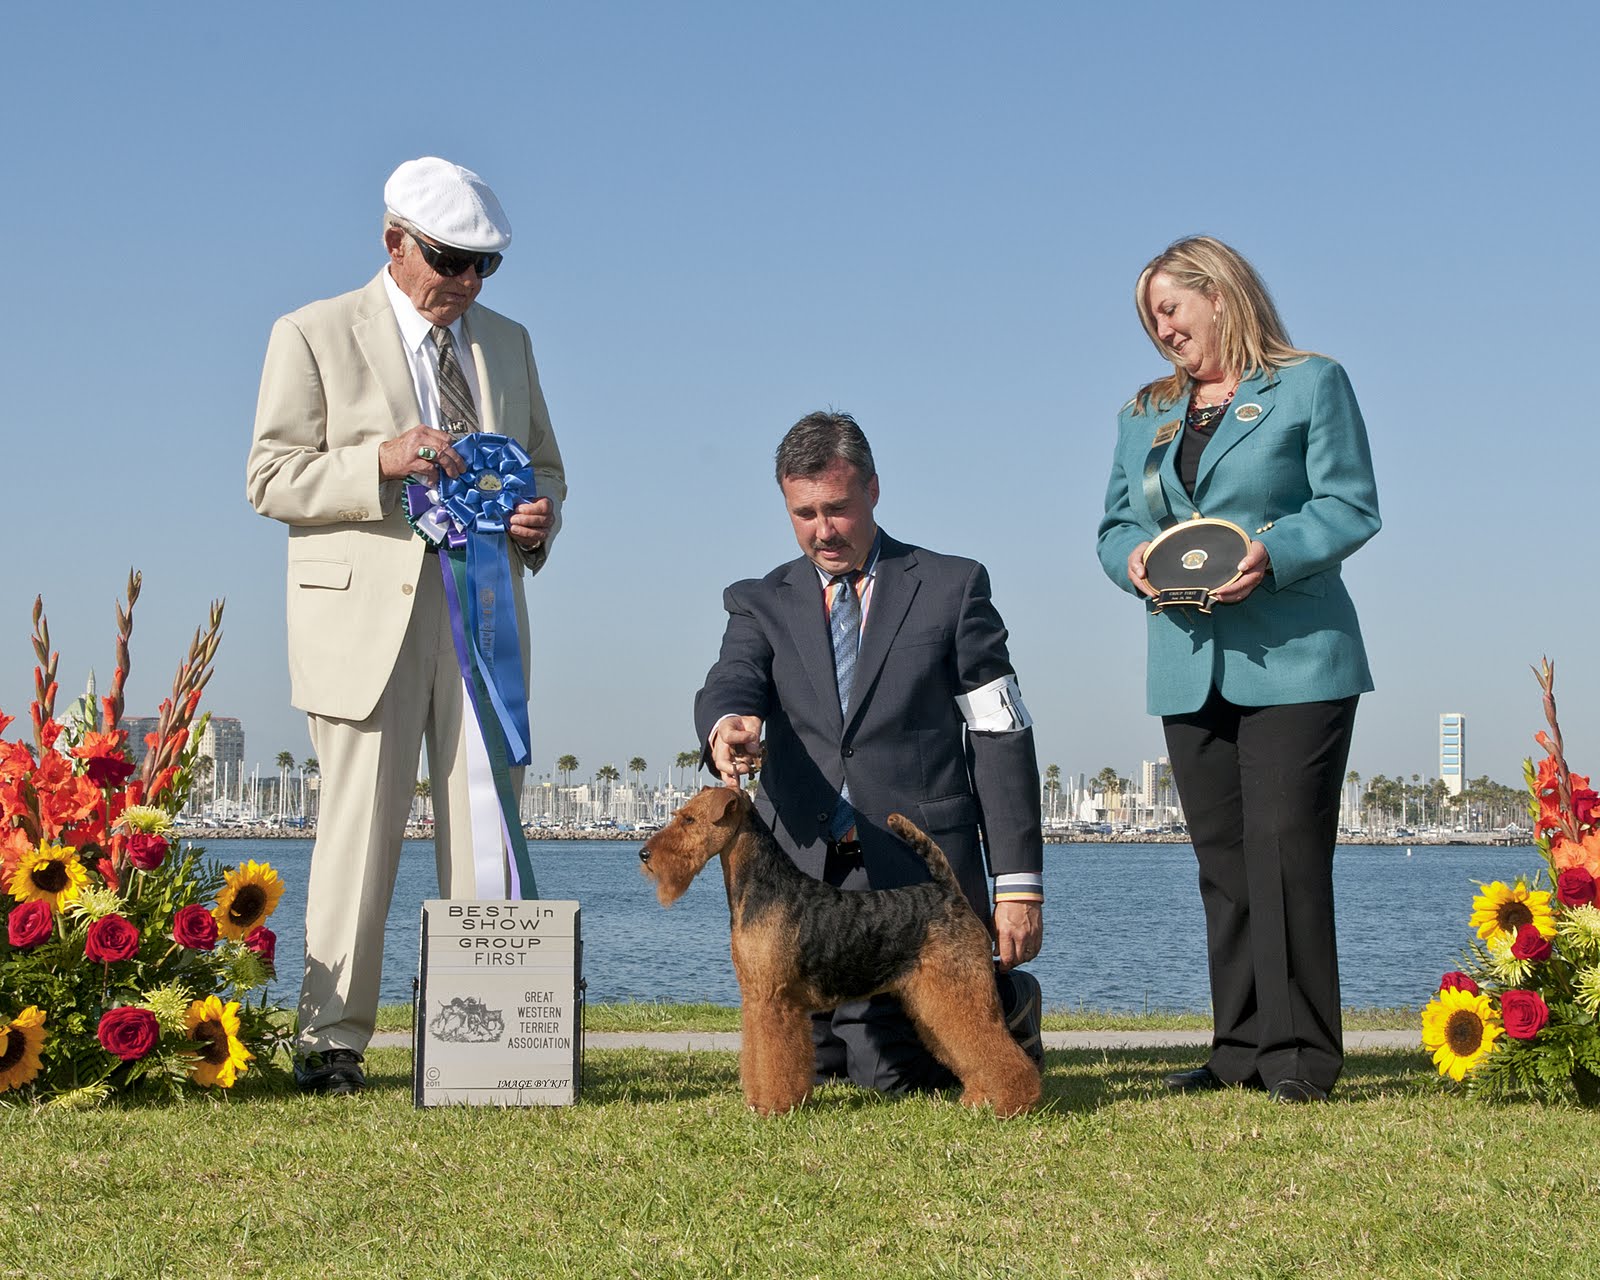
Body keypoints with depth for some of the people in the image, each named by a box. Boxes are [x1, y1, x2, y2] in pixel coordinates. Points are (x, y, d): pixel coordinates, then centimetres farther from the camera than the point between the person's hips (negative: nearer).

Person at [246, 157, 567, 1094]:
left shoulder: (508, 342, 16)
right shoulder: (314, 336, 2)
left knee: (488, 823, 2)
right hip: (367, 612, -4)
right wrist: (381, 461, -18)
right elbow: (271, 479, -3)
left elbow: (545, 463, 24)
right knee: (362, 823, -4)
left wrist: (540, 516, 0)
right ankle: (332, 1042, 3)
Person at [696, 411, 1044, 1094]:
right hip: (802, 869, 3)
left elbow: (1001, 736, 1)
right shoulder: (761, 602, 11)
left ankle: (1004, 1001, 24)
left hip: (918, 870, -3)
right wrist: (727, 725, -35)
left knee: (892, 1073, -7)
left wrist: (1018, 882, -6)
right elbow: (731, 684, -9)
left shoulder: (952, 586, 4)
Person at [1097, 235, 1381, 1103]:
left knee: (1286, 853, -10)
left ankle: (1301, 1054, -5)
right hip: (1189, 668, 5)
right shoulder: (1143, 414, 20)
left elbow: (1351, 507, -4)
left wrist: (1273, 554, -20)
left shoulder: (1311, 385, 4)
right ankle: (1242, 1048, 10)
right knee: (1223, 865, 5)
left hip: (1292, 663, -5)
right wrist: (1131, 559, -7)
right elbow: (1114, 526, 17)